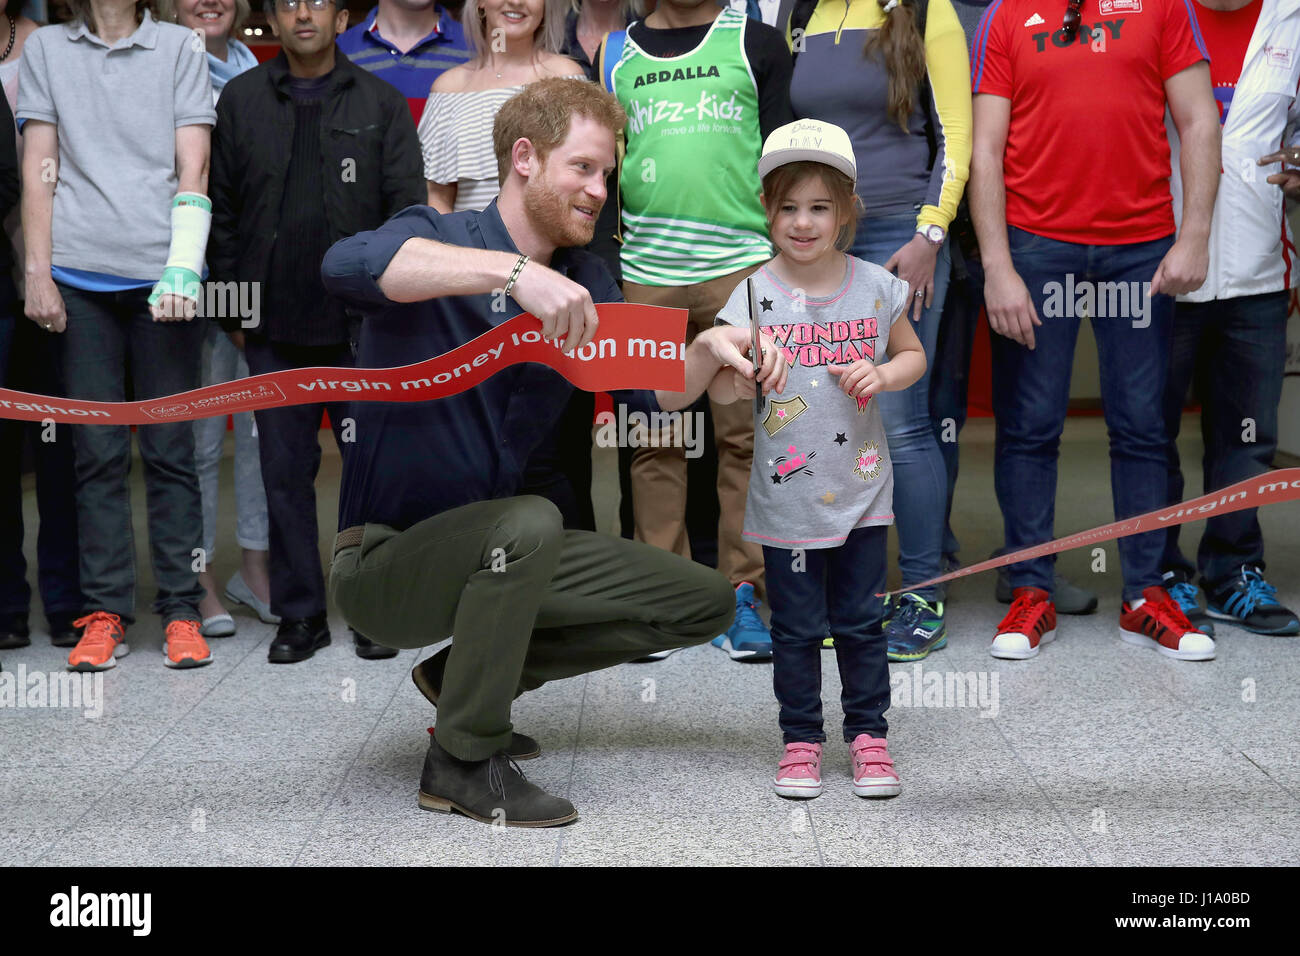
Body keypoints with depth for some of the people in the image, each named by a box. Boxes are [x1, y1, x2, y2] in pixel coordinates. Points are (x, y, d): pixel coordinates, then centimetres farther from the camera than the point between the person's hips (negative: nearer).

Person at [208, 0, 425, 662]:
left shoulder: (380, 103, 6)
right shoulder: (240, 101, 9)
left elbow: (408, 208, 2)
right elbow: (220, 210, 9)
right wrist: (232, 309, 4)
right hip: (274, 330, 1)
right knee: (285, 472, 5)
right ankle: (299, 613, 15)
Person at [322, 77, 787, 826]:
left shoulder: (581, 281, 7)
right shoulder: (436, 238, -15)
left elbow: (650, 391, 1)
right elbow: (348, 264, -38)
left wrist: (709, 350, -20)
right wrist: (512, 271, -48)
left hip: (492, 551, 7)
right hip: (385, 563, -7)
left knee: (707, 603, 4)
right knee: (529, 520, -38)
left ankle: (467, 673, 11)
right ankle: (463, 762, -18)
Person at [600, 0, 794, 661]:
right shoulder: (614, 56, 15)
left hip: (741, 265, -1)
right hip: (644, 271, 2)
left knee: (745, 435, -2)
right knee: (655, 440, 3)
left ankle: (743, 594, 4)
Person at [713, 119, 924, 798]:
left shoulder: (876, 287, -1)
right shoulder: (755, 296, -7)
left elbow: (913, 355, 12)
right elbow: (720, 394, -7)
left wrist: (882, 373, -8)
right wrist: (739, 366, -29)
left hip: (861, 489, 1)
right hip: (786, 495, -1)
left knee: (861, 621, 9)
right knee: (796, 627, 7)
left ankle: (868, 734, 23)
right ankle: (801, 740, 21)